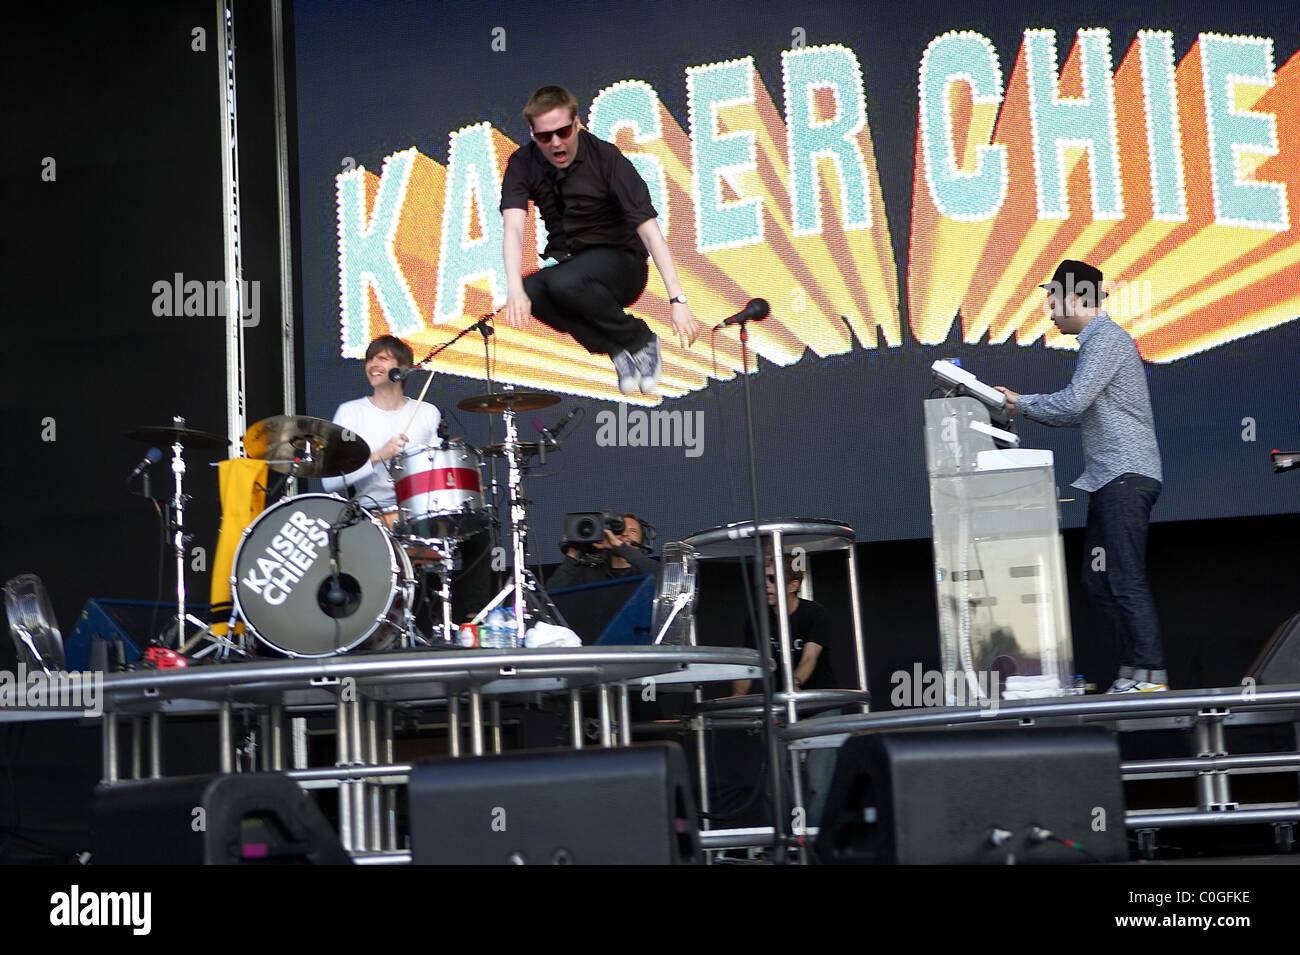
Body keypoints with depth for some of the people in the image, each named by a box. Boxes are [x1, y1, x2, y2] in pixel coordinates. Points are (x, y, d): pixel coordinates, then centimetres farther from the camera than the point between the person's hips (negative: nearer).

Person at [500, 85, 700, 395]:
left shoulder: (605, 157, -18)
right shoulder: (523, 163, -8)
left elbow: (648, 228, -25)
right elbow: (513, 225, -22)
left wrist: (678, 299, -35)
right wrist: (515, 289, -42)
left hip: (619, 261, -4)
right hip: (564, 261, 4)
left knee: (566, 282, -36)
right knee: (531, 292, -30)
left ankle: (640, 340, -11)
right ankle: (615, 347, -11)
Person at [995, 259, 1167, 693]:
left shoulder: (1107, 338, -9)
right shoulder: (1097, 340, 22)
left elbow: (1073, 402, -18)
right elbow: (1081, 414, 25)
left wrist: (1022, 402, -3)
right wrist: (1025, 407, 19)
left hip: (1126, 474, -11)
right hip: (1110, 479, 11)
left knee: (1126, 580, -12)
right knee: (1098, 580, 9)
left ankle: (1152, 675, -12)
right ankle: (1134, 666, 13)